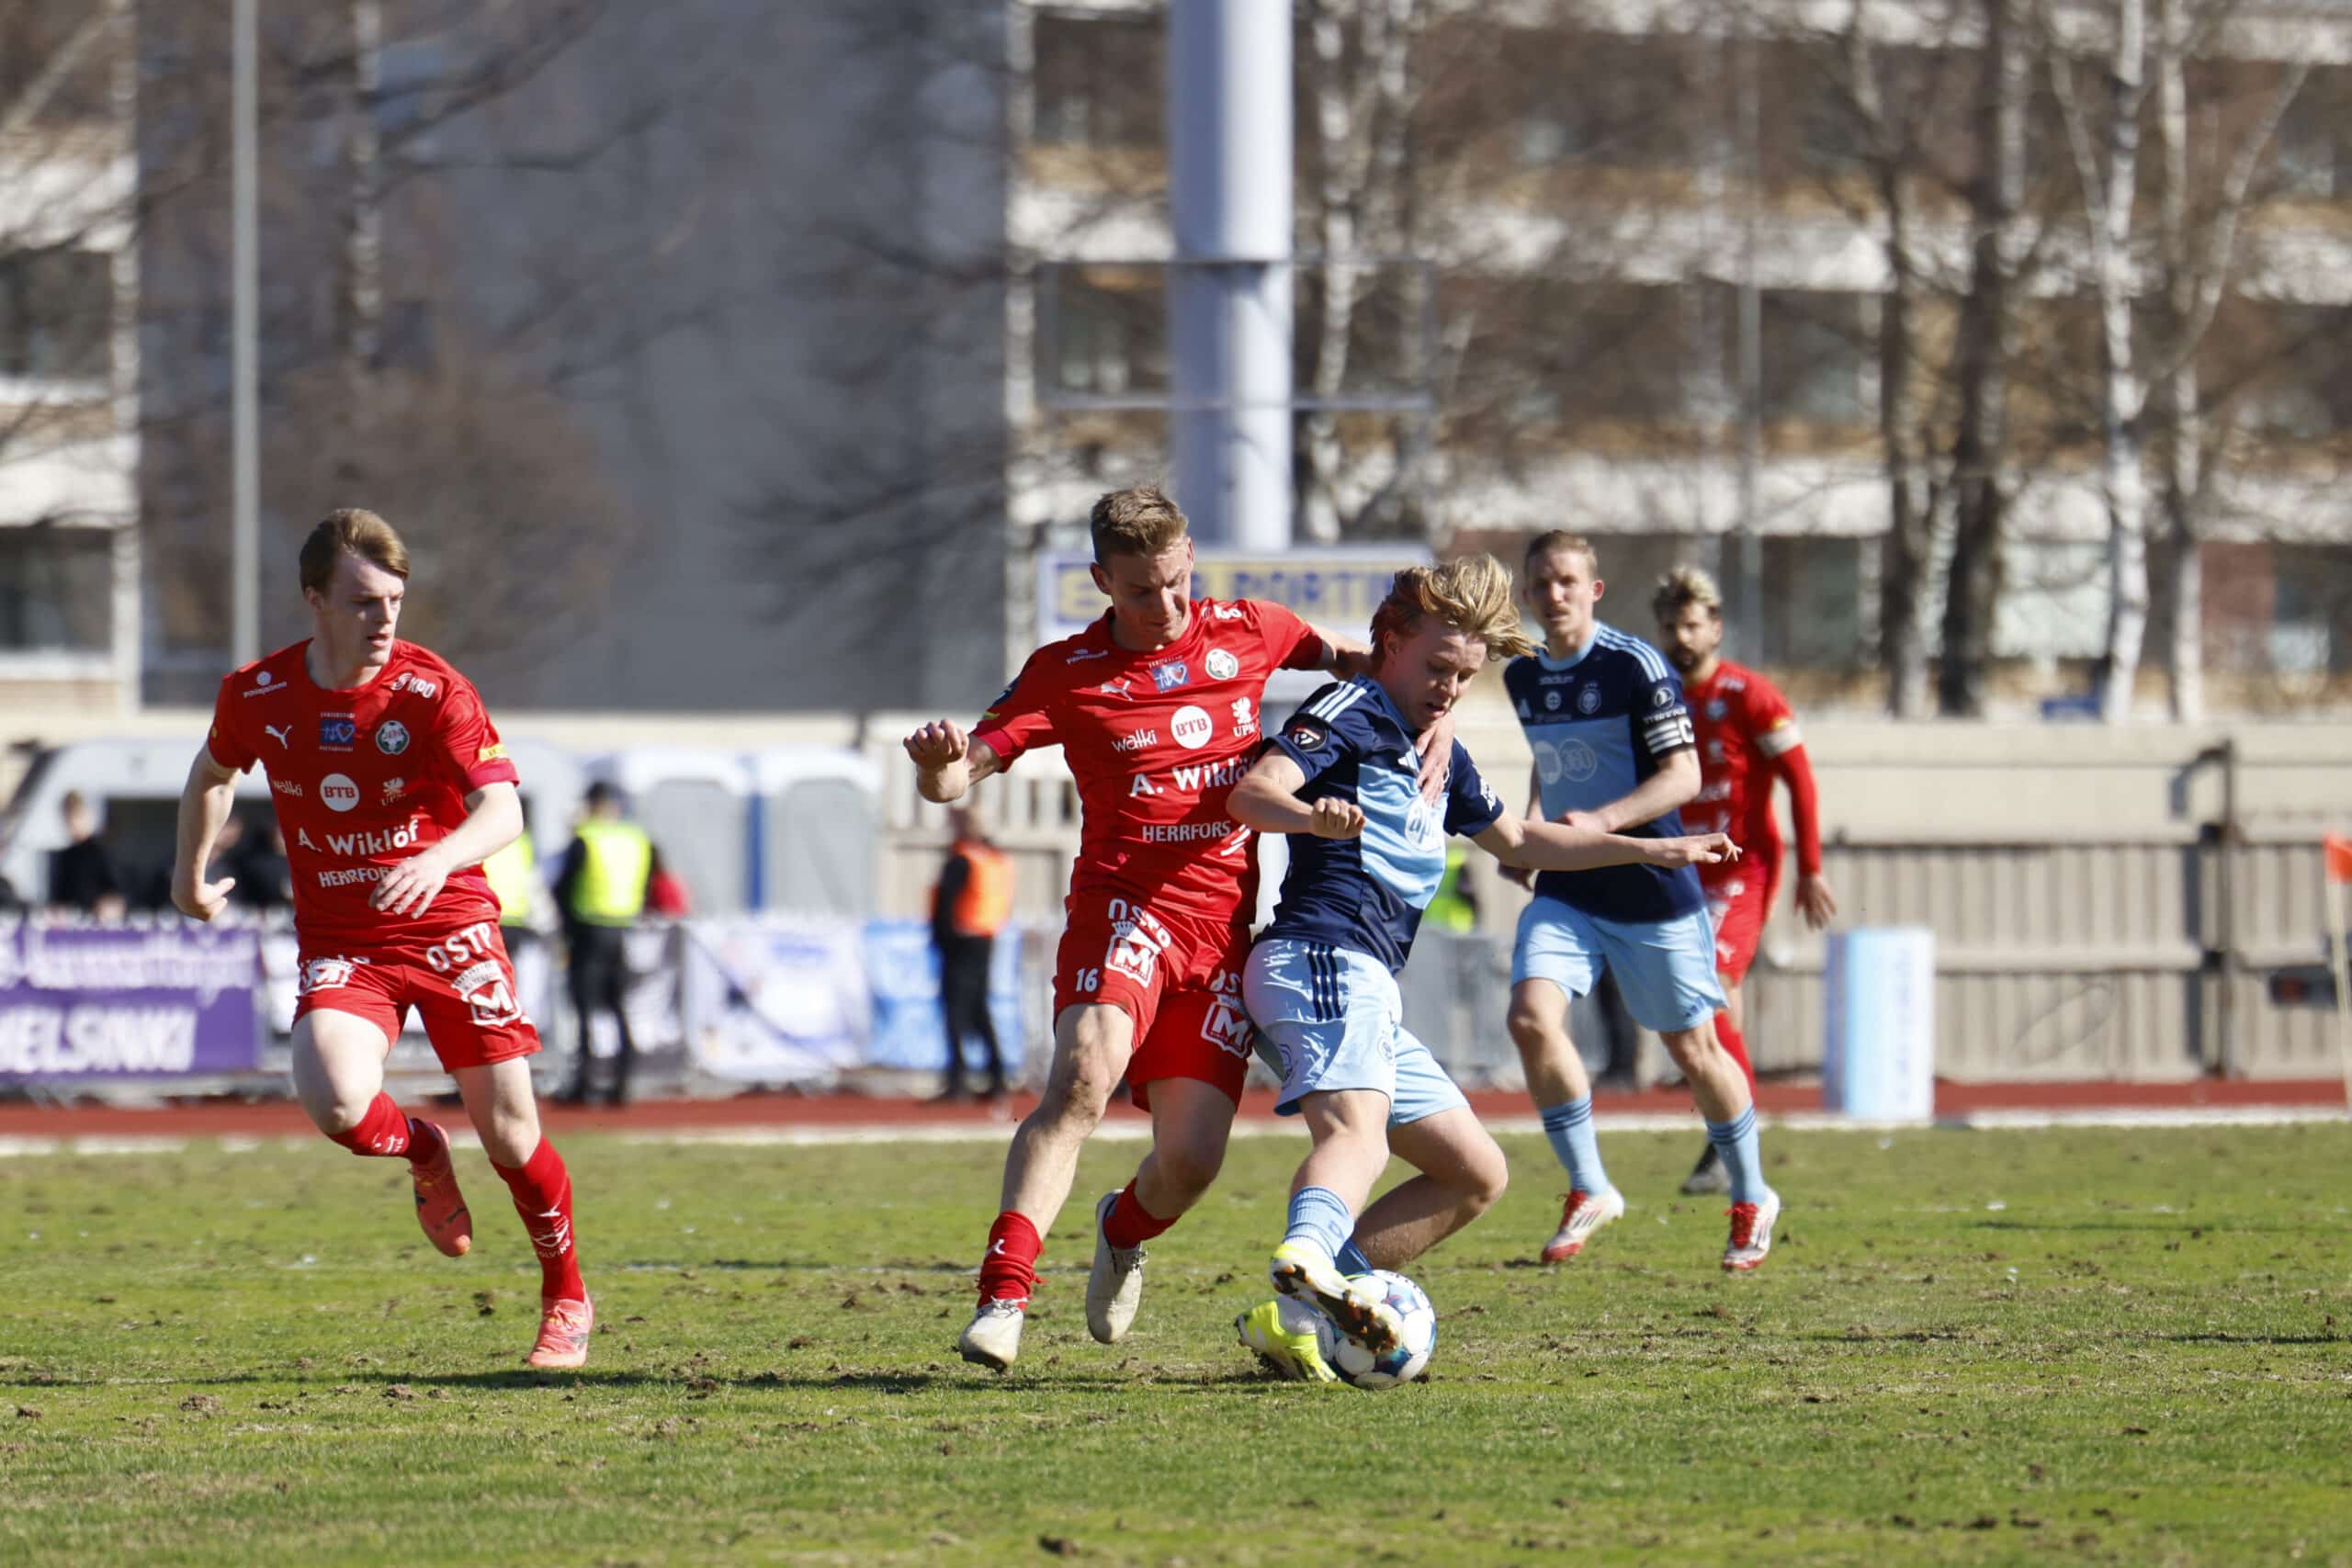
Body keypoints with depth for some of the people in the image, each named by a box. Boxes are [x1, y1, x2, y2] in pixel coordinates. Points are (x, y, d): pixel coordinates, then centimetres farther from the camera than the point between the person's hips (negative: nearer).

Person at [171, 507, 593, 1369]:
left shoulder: (433, 692, -14)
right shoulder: (256, 697, -4)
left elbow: (501, 810, -25)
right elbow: (214, 773, 20)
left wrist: (436, 862, -44)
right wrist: (191, 869, 27)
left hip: (448, 925, -1)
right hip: (338, 940, 1)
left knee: (508, 1132, -1)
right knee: (336, 1103, -26)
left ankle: (567, 1298, 26)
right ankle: (423, 1154, 11)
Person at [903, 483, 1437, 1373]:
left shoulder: (1249, 634, 8)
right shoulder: (1066, 673, 0)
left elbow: (1371, 663, 25)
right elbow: (956, 778, -4)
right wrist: (939, 766, -28)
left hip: (1224, 927, 3)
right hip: (1125, 904, -3)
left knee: (1191, 1160, -3)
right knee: (1082, 1076, -31)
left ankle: (1124, 1232, 35)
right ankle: (1004, 1294, -35)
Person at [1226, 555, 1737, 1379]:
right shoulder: (1352, 713, 0)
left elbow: (1518, 839, 42)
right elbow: (1253, 791, -17)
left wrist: (1651, 850, 41)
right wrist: (1311, 816, -40)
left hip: (1370, 996, 10)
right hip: (1322, 959, -10)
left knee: (1476, 1173, 11)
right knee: (1356, 1129, -35)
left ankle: (1292, 1318, -2)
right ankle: (1309, 1257, -67)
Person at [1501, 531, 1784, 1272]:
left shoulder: (1636, 667, -13)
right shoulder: (1522, 677, 6)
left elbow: (1682, 775, -16)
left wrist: (1601, 820, -28)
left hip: (1652, 889, -4)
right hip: (1565, 891, 5)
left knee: (1692, 1049, 7)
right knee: (1532, 1015, -19)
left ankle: (1751, 1200, 29)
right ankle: (1588, 1190, -5)